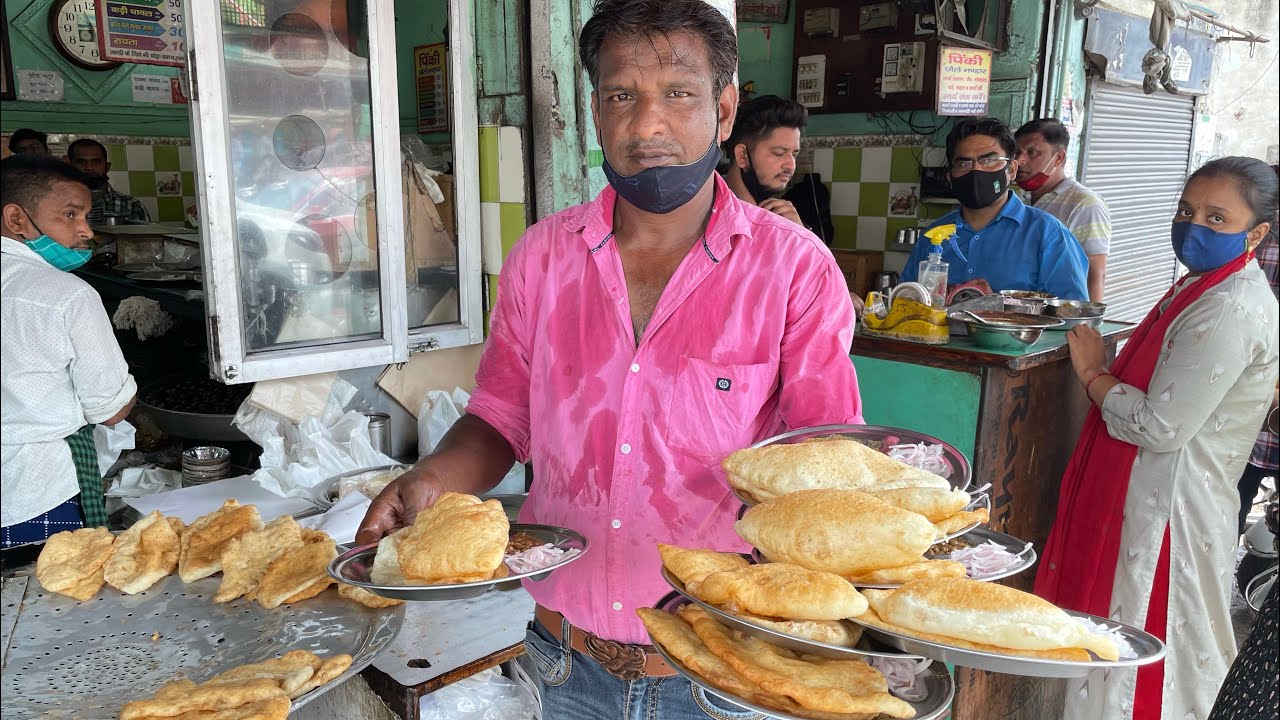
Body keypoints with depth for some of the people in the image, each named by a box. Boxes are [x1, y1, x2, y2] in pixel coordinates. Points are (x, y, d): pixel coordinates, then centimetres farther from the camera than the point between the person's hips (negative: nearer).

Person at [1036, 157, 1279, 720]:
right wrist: (1105, 370, 3)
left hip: (1166, 503, -10)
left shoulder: (1230, 312, -22)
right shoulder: (1205, 284, 10)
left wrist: (1092, 374, -11)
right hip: (1146, 490, 10)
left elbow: (1160, 426, -23)